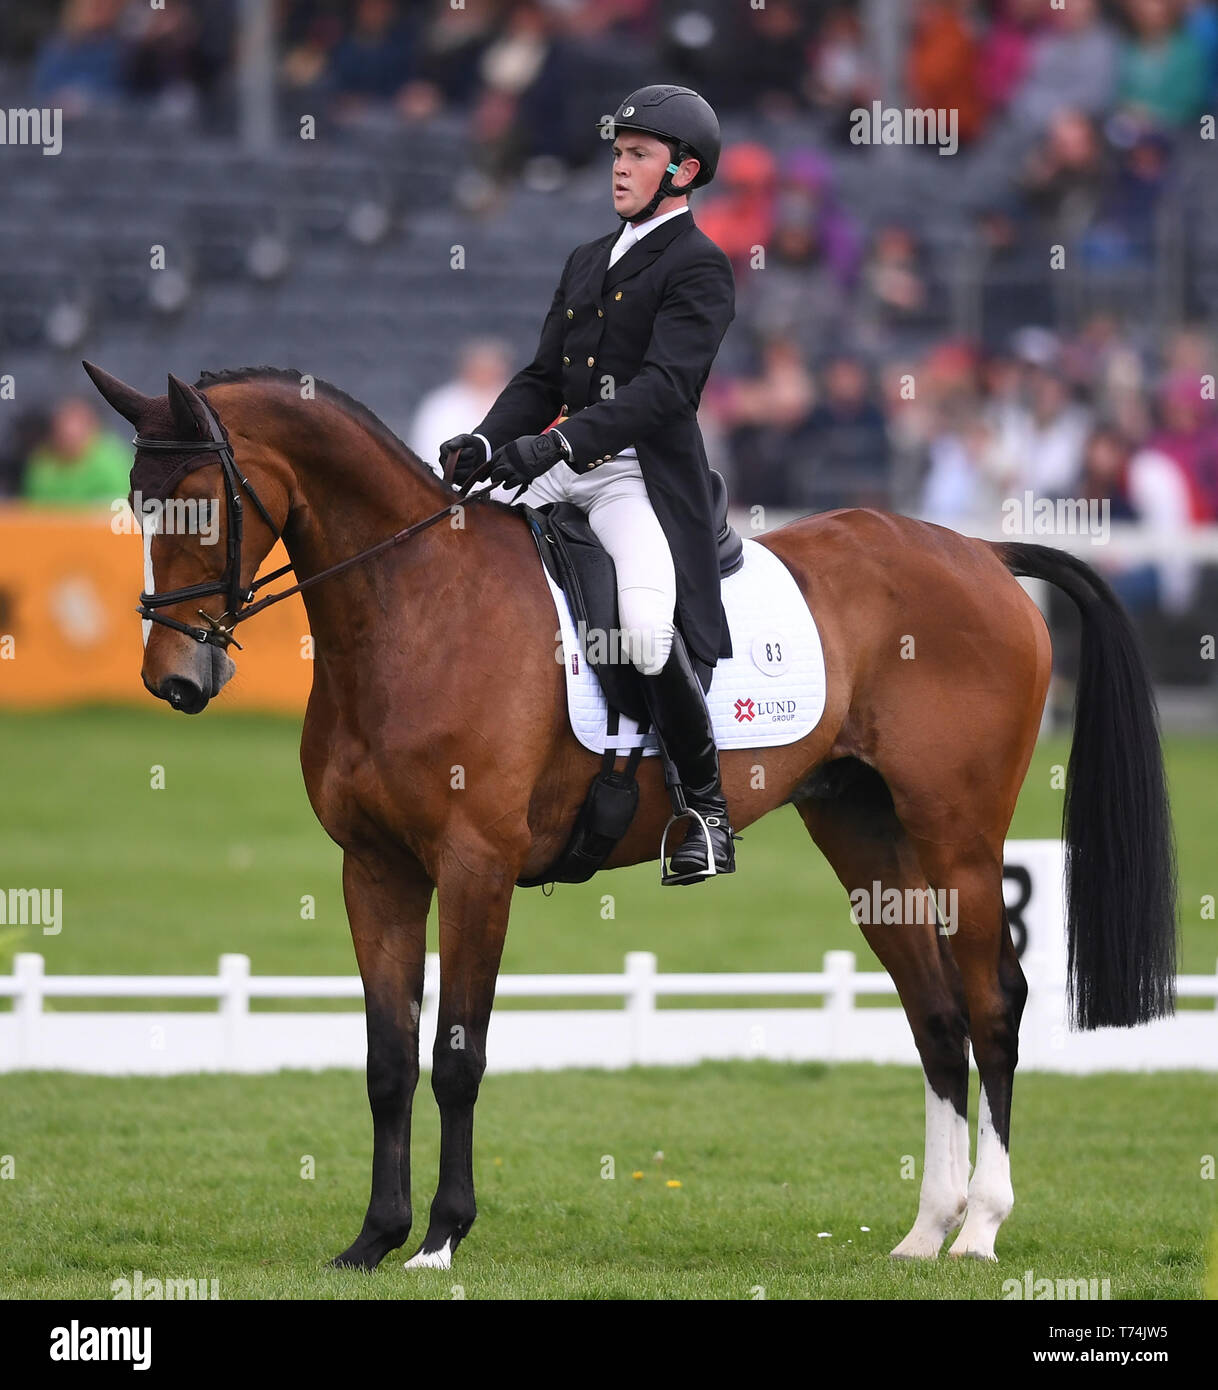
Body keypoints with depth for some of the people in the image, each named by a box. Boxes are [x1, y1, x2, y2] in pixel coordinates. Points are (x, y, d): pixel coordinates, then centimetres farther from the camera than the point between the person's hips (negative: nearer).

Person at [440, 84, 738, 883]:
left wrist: (557, 445, -28)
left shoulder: (699, 269, -4)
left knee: (648, 627, -29)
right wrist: (487, 442, 0)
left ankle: (709, 810, -12)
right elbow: (543, 380, 20)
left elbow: (663, 387, -18)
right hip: (561, 468, 8)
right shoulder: (588, 263, 21)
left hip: (644, 477, -8)